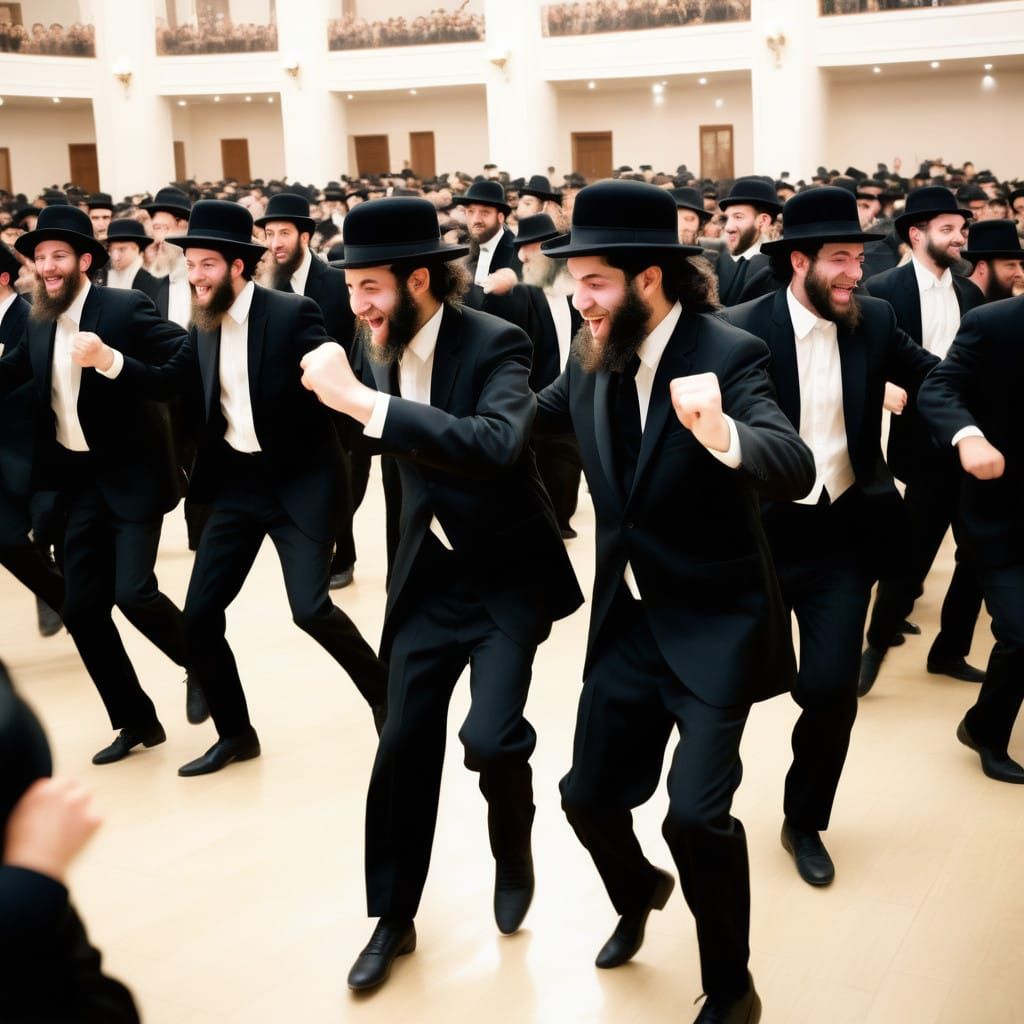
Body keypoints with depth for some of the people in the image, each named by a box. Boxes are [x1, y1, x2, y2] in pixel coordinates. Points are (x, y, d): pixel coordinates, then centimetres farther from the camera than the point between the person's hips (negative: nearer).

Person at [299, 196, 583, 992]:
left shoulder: (495, 344, -20)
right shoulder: (380, 348, -2)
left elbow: (496, 447, -41)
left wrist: (365, 403, -42)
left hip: (507, 572, -5)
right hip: (429, 571, 5)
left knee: (490, 736, -17)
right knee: (404, 744, 6)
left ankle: (514, 857, 17)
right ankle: (394, 917, 24)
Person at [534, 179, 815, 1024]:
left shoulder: (728, 354, -17)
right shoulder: (593, 359, 0)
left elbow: (795, 469, -31)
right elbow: (528, 423, 17)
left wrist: (723, 434, -52)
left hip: (715, 621, -6)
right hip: (628, 617, 6)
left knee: (696, 811, -13)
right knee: (589, 794, 12)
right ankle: (638, 893, 46)